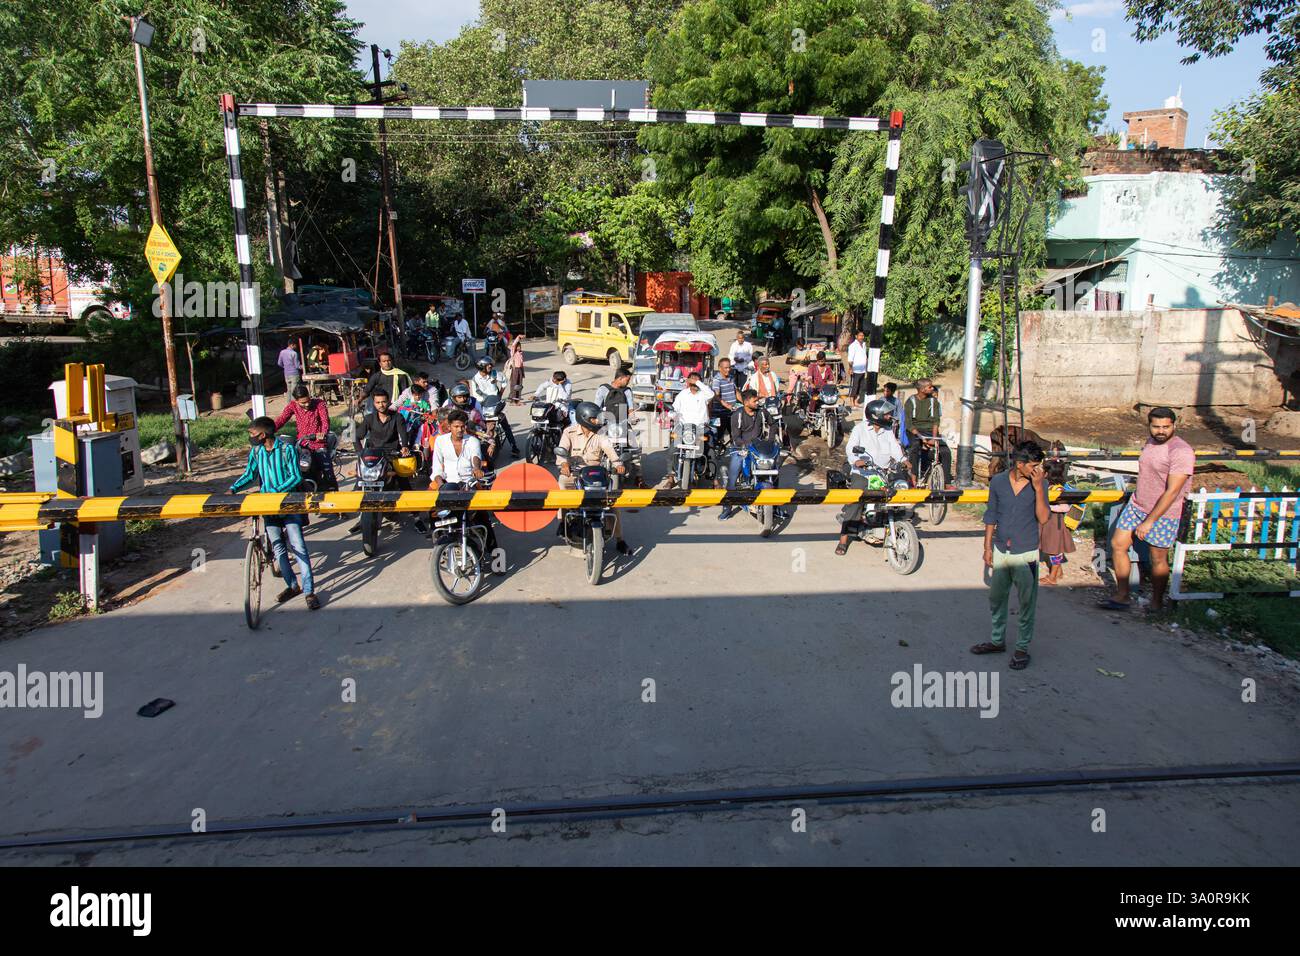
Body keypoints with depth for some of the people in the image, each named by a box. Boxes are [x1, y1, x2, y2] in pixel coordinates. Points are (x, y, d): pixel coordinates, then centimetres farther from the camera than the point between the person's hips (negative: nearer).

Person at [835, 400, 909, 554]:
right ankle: (844, 538, -12)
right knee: (855, 501, -18)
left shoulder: (888, 430, 15)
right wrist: (856, 460, -34)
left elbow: (894, 447, 1)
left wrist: (903, 460, -20)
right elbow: (851, 446, -13)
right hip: (862, 472, -5)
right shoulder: (860, 428, 0)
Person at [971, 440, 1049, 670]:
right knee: (996, 598, 15)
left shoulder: (1039, 485, -8)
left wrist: (1038, 488, -24)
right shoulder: (998, 481, -3)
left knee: (1027, 603, 5)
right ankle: (997, 640, 32)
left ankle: (1022, 648, 18)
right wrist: (987, 546, 5)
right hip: (1000, 551, 3)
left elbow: (1043, 518, -17)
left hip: (1026, 554, -3)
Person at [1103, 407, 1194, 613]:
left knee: (1158, 559, 5)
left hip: (1163, 513, -7)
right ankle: (1122, 596, 15)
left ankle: (1156, 602, 24)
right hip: (1136, 504, 7)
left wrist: (1149, 521, -21)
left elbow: (1172, 492, -23)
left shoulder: (1181, 452, -21)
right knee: (1117, 545, 4)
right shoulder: (1151, 442, 4)